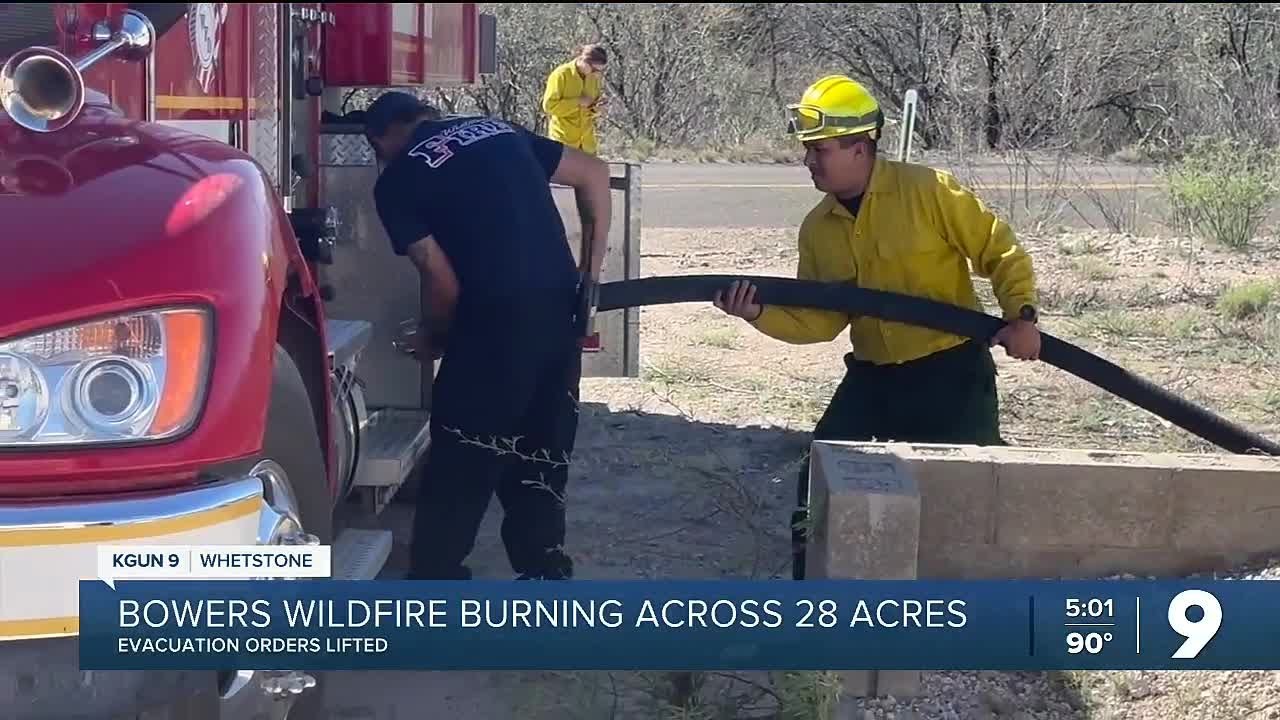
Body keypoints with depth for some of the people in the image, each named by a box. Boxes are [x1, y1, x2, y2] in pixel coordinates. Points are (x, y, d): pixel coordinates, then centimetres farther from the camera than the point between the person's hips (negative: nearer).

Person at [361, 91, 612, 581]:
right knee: (541, 454, 18)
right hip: (562, 310, 6)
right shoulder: (498, 130, 18)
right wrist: (592, 266, 19)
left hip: (497, 319, -6)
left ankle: (434, 579, 16)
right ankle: (544, 570, 25)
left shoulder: (396, 180, 1)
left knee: (460, 461, 7)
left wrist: (433, 340, 16)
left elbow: (444, 285, -4)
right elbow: (594, 174, 17)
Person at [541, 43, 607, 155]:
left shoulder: (595, 78, 8)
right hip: (563, 140, -6)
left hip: (587, 142, 6)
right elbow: (549, 105, -16)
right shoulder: (561, 74, -10)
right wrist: (578, 102, -17)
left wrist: (596, 109, -6)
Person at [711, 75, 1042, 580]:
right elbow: (819, 320, 4)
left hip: (951, 369, -5)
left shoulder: (929, 191, -13)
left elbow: (999, 250, -8)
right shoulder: (818, 229, 4)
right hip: (872, 376, 6)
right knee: (820, 477, 3)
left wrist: (1020, 314, -20)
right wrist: (761, 314, -12)